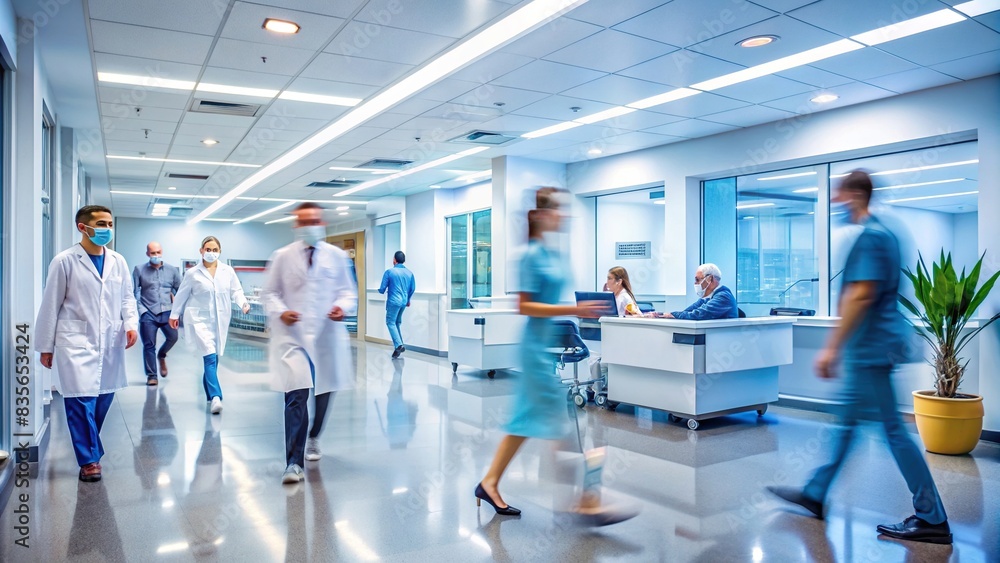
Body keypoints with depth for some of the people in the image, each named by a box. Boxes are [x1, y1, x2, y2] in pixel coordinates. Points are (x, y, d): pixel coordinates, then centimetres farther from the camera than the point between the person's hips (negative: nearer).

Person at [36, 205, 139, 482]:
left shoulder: (118, 261, 6)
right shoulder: (65, 261, -6)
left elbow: (127, 297, 13)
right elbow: (50, 306, -1)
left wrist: (131, 324, -5)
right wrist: (46, 347, 2)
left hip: (110, 344, 5)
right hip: (76, 342, -4)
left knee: (103, 399, 12)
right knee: (82, 401, -7)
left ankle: (89, 447, 34)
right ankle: (88, 459, 7)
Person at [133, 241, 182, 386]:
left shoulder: (172, 270, 8)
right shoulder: (139, 269, 4)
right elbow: (134, 292, 3)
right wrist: (141, 309, -5)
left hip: (167, 312, 1)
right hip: (148, 313, -1)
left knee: (173, 337, -16)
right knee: (149, 345, 1)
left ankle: (161, 355, 17)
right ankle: (151, 375, 13)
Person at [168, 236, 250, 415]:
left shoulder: (228, 271, 3)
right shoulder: (193, 273, -2)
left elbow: (236, 291, 4)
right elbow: (182, 295, 7)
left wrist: (243, 303, -16)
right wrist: (174, 315, 15)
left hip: (220, 321, 3)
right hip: (200, 319, -3)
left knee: (213, 358, 13)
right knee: (210, 357, -16)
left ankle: (208, 390, 34)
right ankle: (216, 397, -21)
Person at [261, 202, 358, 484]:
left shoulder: (337, 256, 4)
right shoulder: (282, 256, 3)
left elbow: (349, 292, 8)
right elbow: (269, 293, 6)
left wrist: (343, 307, -14)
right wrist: (280, 312, -14)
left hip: (327, 335, 3)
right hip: (293, 335, -2)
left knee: (324, 392, 17)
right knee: (296, 395, -14)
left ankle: (313, 439, 44)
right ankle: (294, 462, -8)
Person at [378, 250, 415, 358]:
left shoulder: (389, 272, -9)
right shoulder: (409, 273, 4)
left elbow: (382, 289, -6)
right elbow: (413, 289, 11)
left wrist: (380, 290, 18)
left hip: (393, 301, -6)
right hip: (404, 302, 6)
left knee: (391, 322, 1)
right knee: (397, 323, 19)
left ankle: (398, 345, -15)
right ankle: (399, 345, 16)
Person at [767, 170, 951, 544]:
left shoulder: (867, 236, -16)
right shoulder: (885, 233, 15)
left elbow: (860, 295, -23)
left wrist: (832, 347, -20)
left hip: (870, 348, -10)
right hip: (871, 347, 10)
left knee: (893, 429, -1)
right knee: (845, 420, 15)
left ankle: (932, 519, 10)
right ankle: (814, 495, 26)